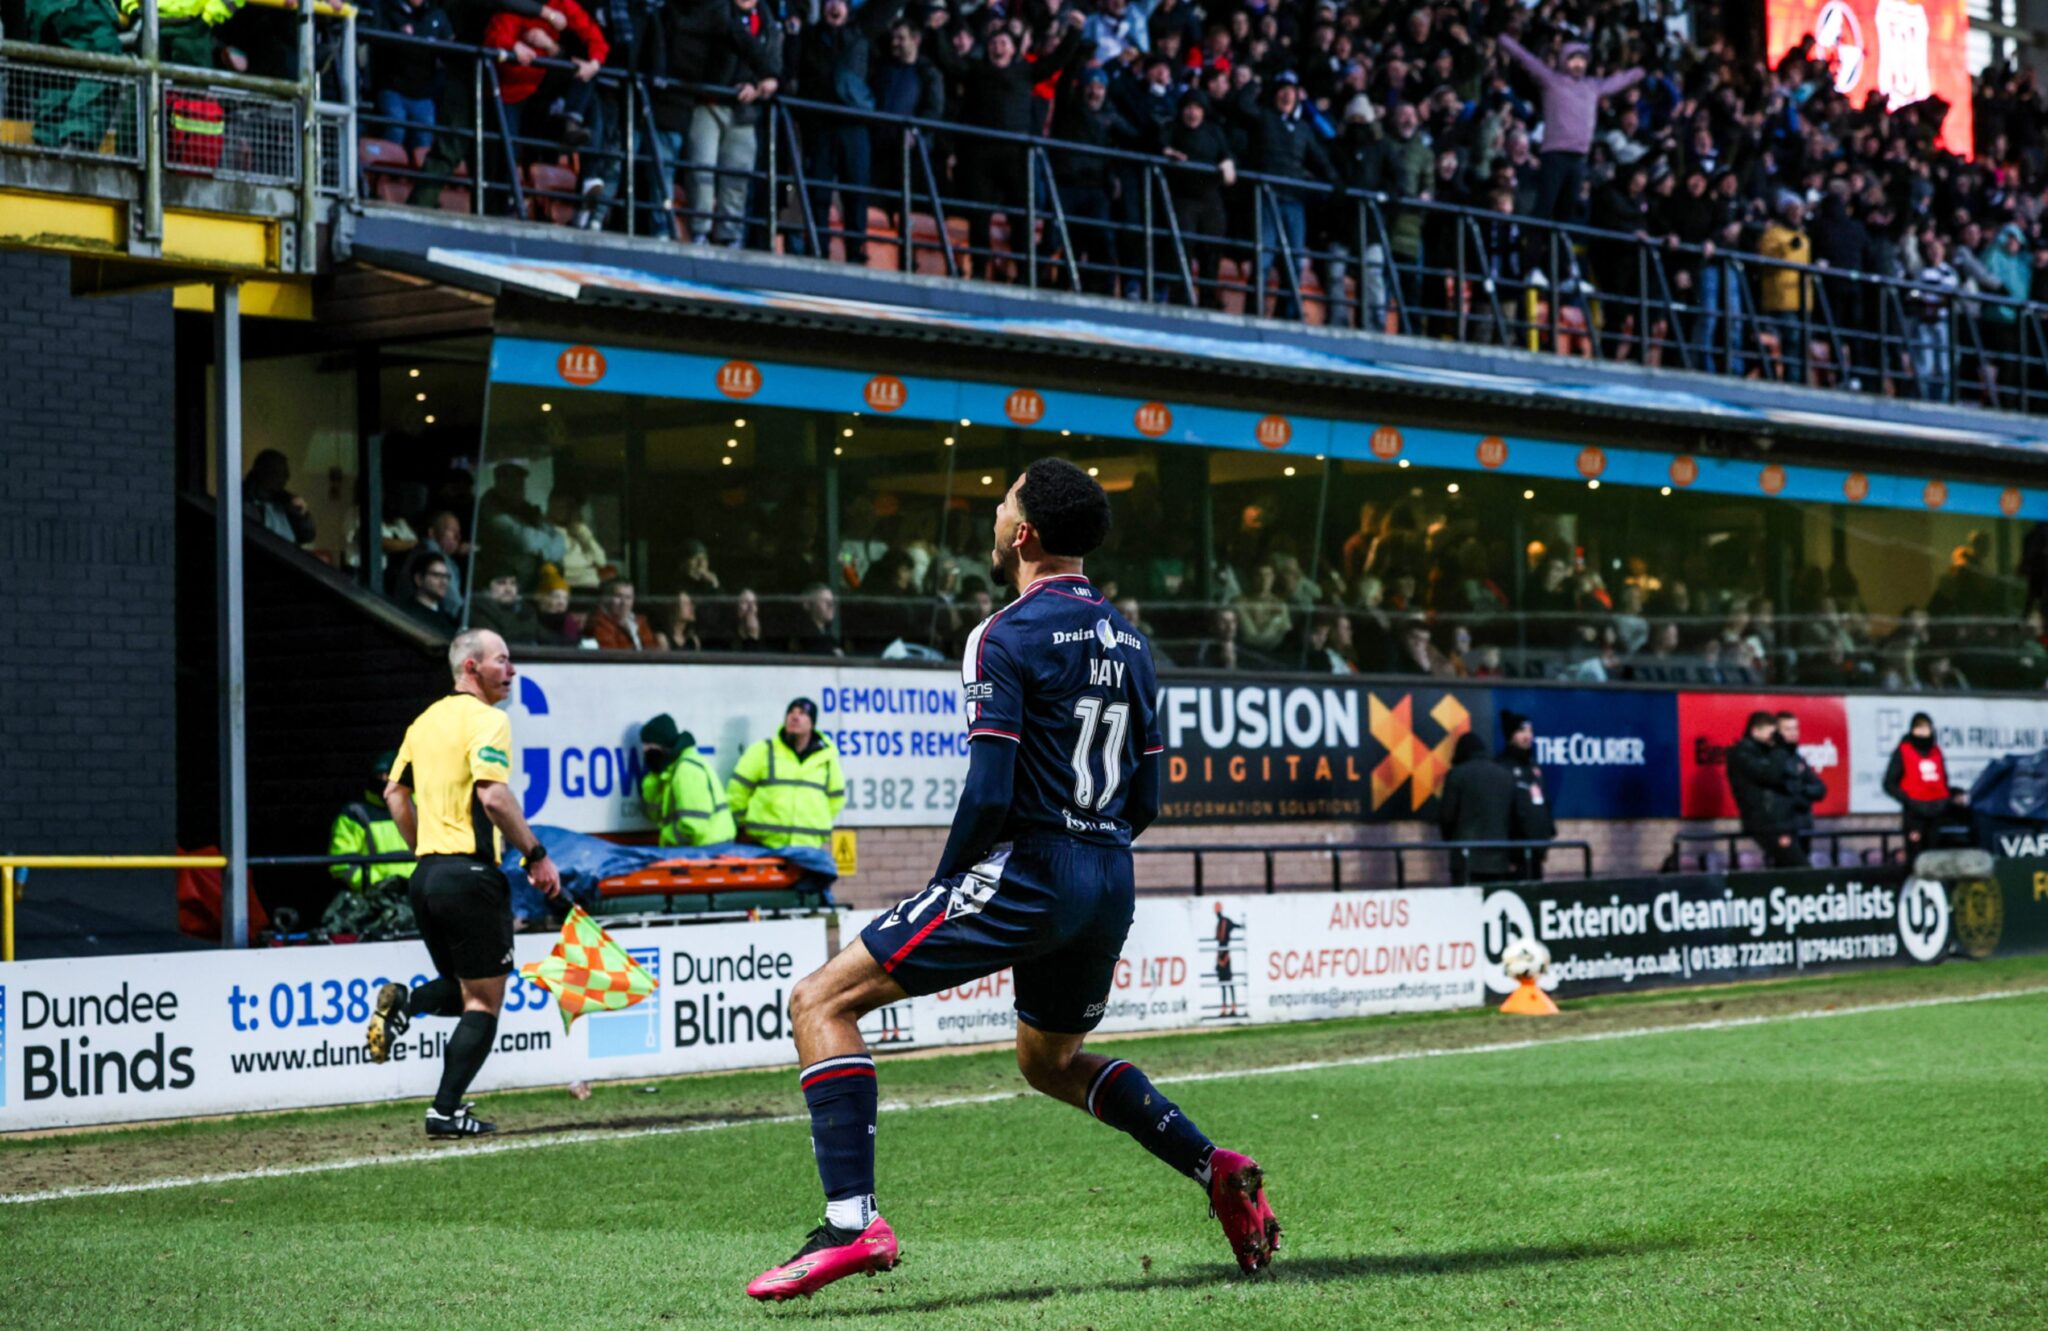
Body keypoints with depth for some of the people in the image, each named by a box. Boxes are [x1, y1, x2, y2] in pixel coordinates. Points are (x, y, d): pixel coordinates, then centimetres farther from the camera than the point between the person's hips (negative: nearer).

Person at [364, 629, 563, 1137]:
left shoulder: (427, 719, 15)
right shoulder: (486, 719, -10)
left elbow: (395, 793, 19)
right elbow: (493, 797, -21)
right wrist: (536, 855, -14)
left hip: (427, 873, 8)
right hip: (471, 875, -8)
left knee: (462, 991, 22)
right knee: (484, 1003, 1)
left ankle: (405, 1003, -6)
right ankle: (446, 1111, -4)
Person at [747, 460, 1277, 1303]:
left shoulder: (1007, 636, -10)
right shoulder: (1125, 640, 13)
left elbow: (988, 794, -17)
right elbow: (1144, 801, 15)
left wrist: (945, 882, -3)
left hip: (1026, 875, -8)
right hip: (1109, 885, 8)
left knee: (822, 1002, -5)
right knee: (1049, 1062, 31)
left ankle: (852, 1221, -19)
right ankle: (1214, 1169, 15)